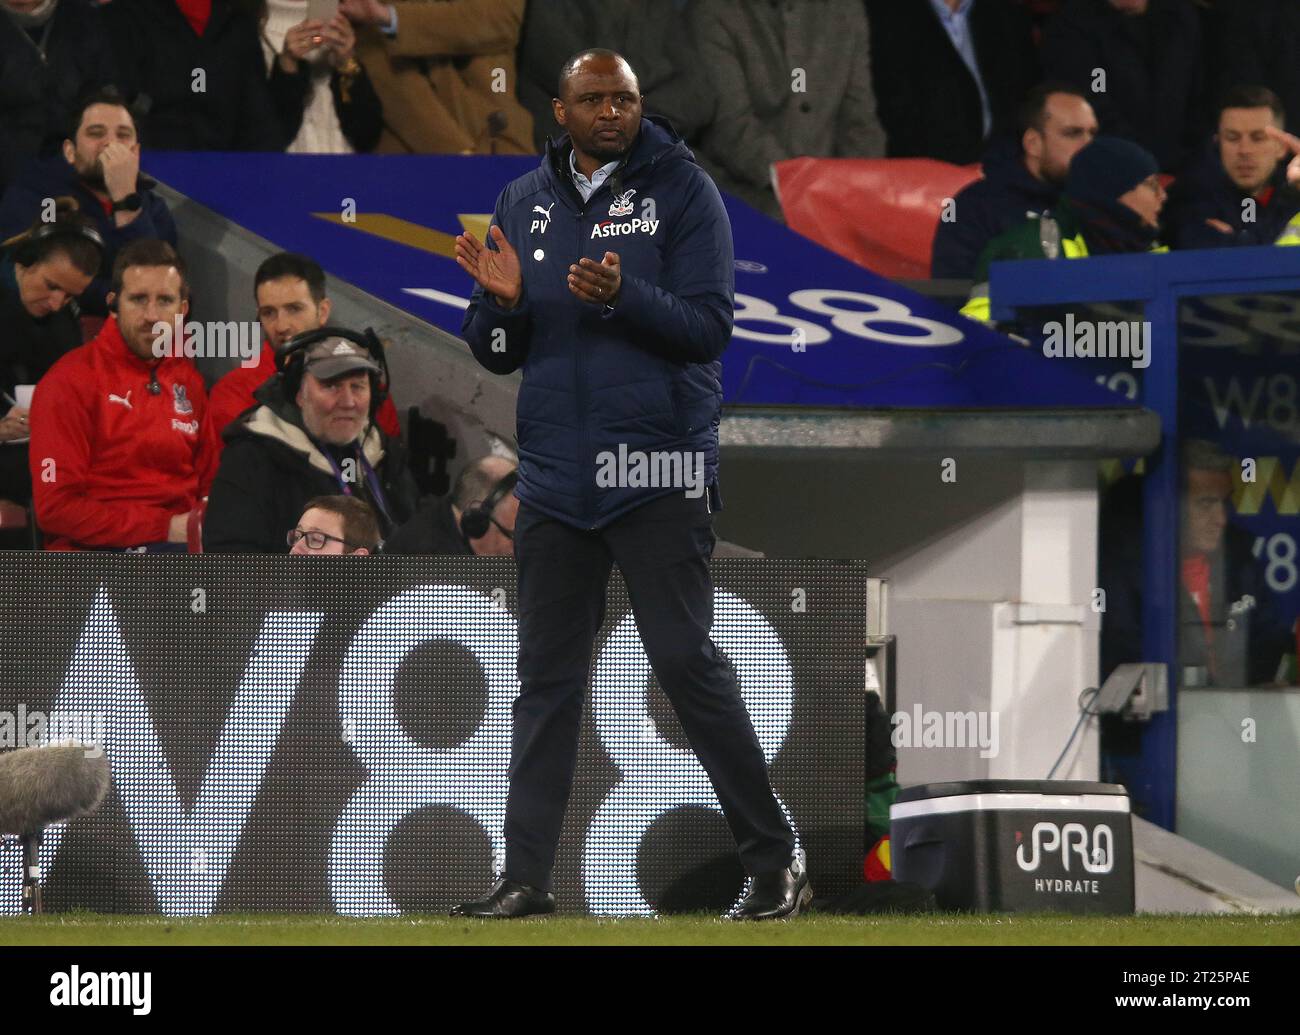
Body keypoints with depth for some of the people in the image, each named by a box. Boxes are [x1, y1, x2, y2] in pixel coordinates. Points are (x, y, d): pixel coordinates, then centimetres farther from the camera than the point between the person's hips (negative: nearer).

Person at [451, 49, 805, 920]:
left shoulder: (683, 191, -1)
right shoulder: (525, 203, 13)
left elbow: (708, 326, -9)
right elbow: (496, 355, 14)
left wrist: (621, 297, -25)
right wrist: (502, 301, -8)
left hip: (658, 472, -5)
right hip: (555, 479, 5)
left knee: (687, 661, -9)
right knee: (546, 678, 6)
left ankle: (776, 861, -3)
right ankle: (527, 877, 10)